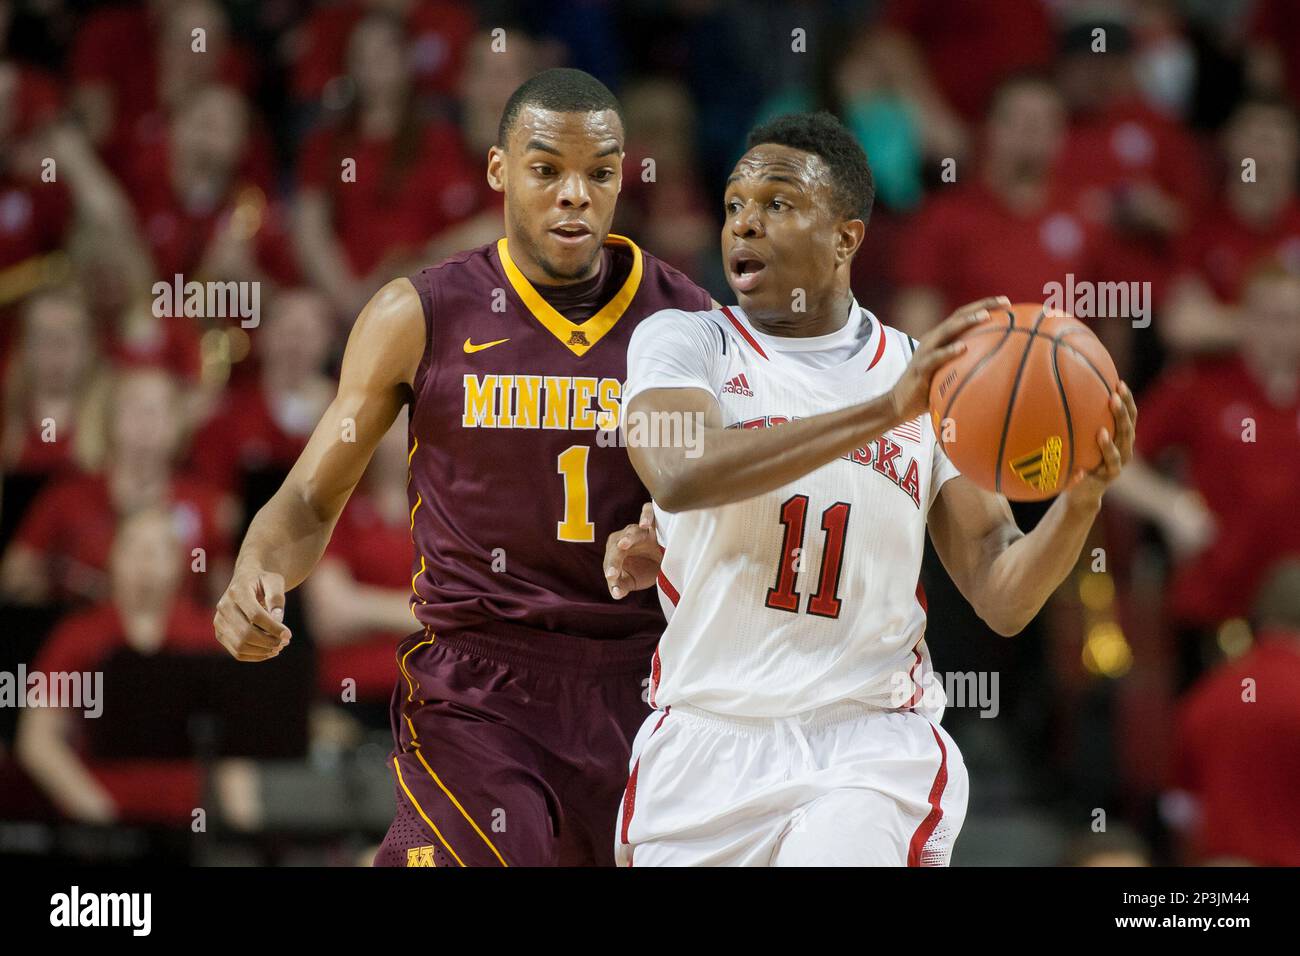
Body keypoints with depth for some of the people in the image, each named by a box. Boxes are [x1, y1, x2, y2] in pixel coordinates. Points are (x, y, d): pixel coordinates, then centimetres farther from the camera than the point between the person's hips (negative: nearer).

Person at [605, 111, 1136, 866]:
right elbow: (680, 476, -23)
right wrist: (884, 413, -31)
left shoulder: (932, 377, 6)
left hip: (869, 747, -1)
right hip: (704, 742, 1)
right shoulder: (684, 343, 0)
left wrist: (1082, 499, -19)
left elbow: (1003, 599, 2)